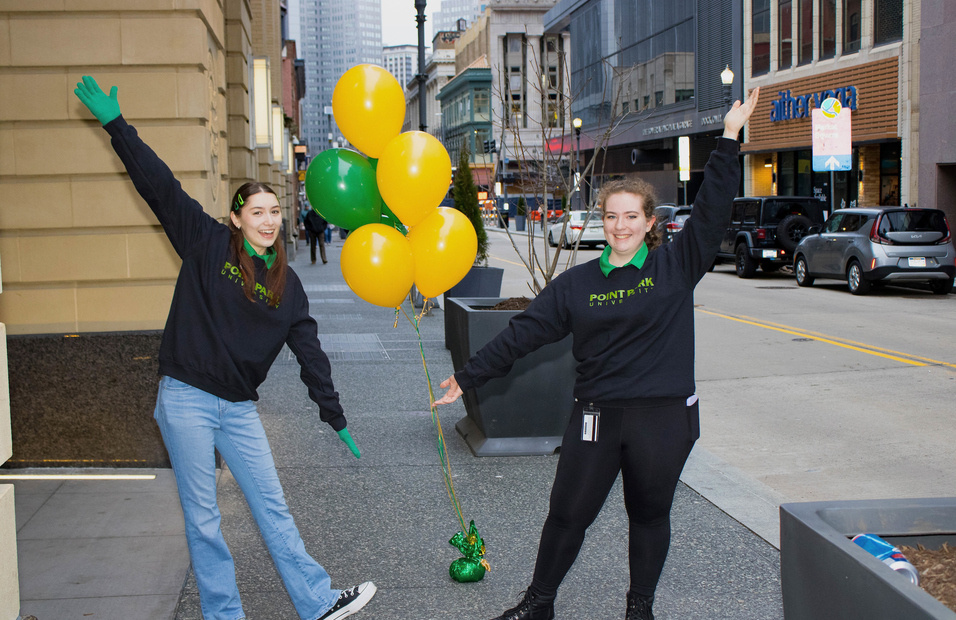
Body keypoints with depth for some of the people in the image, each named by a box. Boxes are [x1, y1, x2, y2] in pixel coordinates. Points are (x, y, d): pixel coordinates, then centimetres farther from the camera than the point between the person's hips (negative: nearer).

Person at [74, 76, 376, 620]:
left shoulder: (287, 283, 7)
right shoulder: (207, 243, -2)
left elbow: (309, 350, 8)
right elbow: (160, 185, -7)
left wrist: (335, 417, 9)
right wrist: (116, 125, -13)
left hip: (239, 408, 3)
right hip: (187, 400, -3)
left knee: (273, 508, 8)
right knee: (203, 519, 4)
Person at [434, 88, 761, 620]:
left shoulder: (677, 266, 0)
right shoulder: (577, 284, 3)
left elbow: (713, 208, -6)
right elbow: (523, 334, 3)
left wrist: (730, 137, -11)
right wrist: (468, 377, 2)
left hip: (664, 417, -1)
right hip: (597, 416, 1)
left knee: (650, 514, 14)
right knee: (569, 513, 8)